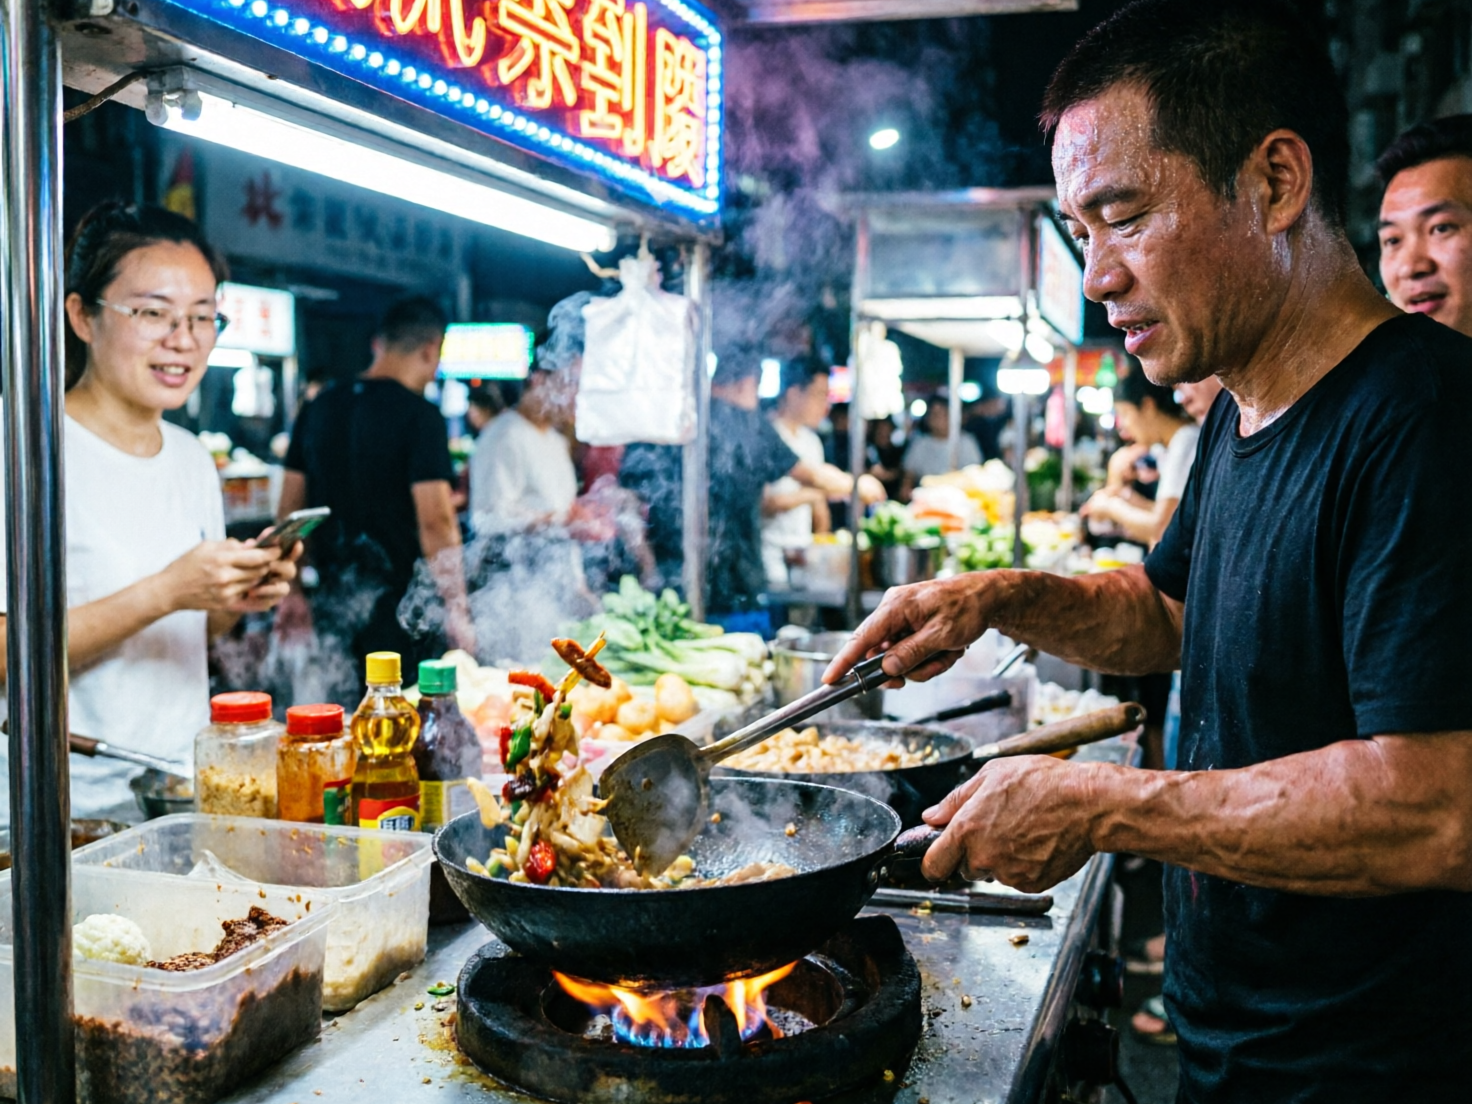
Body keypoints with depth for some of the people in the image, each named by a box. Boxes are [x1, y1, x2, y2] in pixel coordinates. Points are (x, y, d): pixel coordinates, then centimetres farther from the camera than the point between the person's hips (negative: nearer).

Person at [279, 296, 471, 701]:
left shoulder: (319, 407, 9)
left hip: (333, 599, 6)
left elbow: (289, 509, 12)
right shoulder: (419, 415, -11)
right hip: (403, 602, -6)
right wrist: (458, 612, -11)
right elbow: (435, 521, -16)